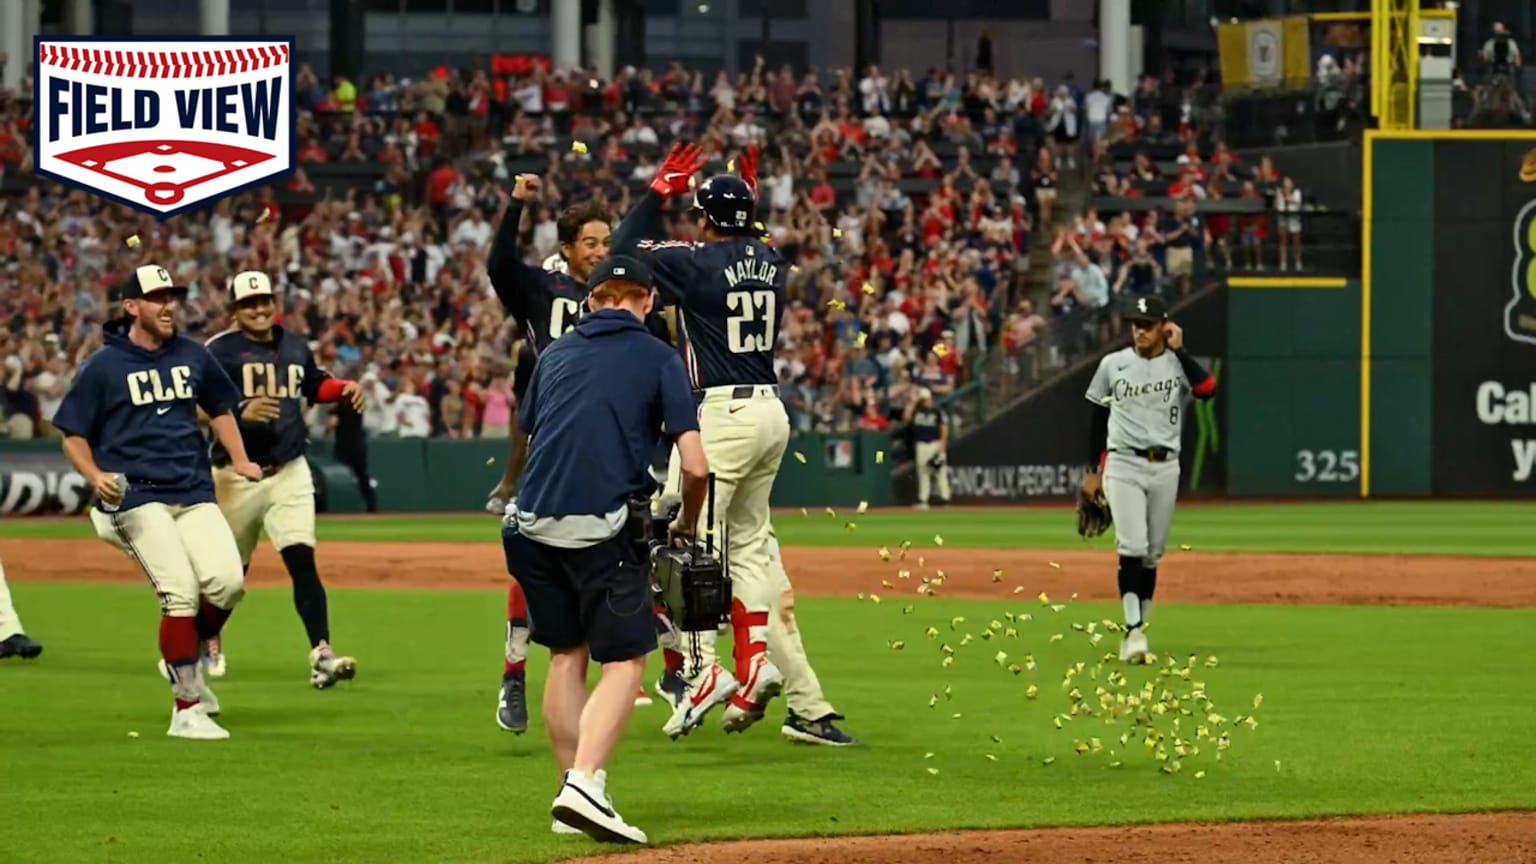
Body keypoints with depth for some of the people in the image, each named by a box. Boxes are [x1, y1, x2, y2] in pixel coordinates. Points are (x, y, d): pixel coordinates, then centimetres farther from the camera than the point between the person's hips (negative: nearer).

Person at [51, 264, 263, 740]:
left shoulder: (193, 356, 12)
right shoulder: (103, 366, 0)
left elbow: (220, 407, 27)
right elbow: (73, 434, 4)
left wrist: (239, 460, 12)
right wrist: (96, 476, -14)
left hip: (195, 494, 4)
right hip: (137, 496, -4)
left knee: (227, 581, -15)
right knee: (180, 591, -17)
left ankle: (185, 657, 15)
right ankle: (187, 710, -7)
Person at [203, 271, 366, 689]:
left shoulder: (295, 347, 11)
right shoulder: (219, 351, -7)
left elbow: (314, 384, 29)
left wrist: (345, 387, 9)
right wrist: (240, 412, -32)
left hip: (289, 471, 3)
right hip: (237, 474, -3)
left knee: (302, 560, -12)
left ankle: (321, 654, -21)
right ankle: (207, 641, 39)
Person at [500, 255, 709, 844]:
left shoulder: (556, 353, 19)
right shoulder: (658, 358, 7)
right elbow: (696, 465, 0)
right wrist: (687, 525, 17)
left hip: (534, 525, 5)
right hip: (603, 527, -4)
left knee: (565, 656, 17)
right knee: (624, 661, -1)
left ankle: (573, 792, 14)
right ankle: (585, 782, -20)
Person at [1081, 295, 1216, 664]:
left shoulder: (1178, 363, 1)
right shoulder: (1113, 365, 3)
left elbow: (1207, 389, -19)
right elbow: (1098, 418, 11)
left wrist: (1178, 350, -13)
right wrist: (1093, 471, 11)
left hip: (1165, 467, 2)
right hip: (1123, 465, -1)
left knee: (1153, 554, 8)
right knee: (1132, 547, -16)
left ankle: (1137, 631, 18)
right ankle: (1134, 631, -20)